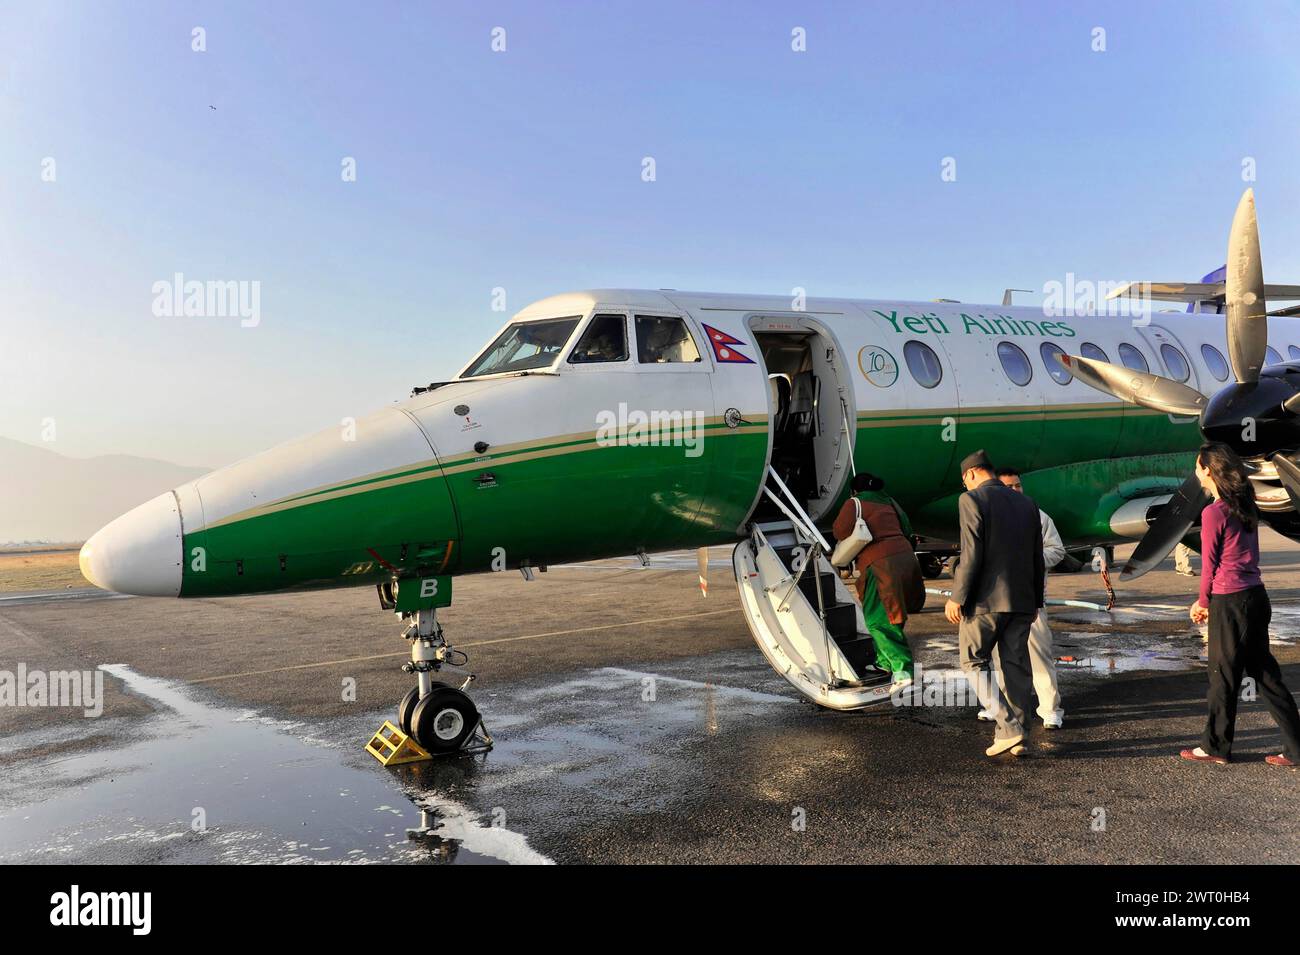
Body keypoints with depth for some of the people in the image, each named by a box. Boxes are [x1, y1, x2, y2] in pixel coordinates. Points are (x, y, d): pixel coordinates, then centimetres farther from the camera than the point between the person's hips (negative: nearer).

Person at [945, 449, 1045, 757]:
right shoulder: (1027, 503, 11)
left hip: (986, 599, -6)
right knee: (1016, 666, 10)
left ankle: (1008, 728, -5)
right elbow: (1037, 558, 14)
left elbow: (972, 554, -16)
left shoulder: (972, 500, -9)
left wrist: (957, 597, -10)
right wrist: (1036, 600, 22)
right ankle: (1014, 739, 15)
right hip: (1022, 600, 6)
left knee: (974, 662, 6)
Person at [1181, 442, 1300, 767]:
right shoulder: (1246, 507, 9)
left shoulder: (1213, 513, -15)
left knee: (1224, 676, 5)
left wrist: (1203, 602, 7)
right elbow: (1245, 556, 13)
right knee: (1264, 671, 14)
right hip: (1256, 595, 8)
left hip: (1230, 602, -8)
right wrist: (1209, 601, 14)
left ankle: (1215, 747, 17)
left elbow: (1209, 564, -9)